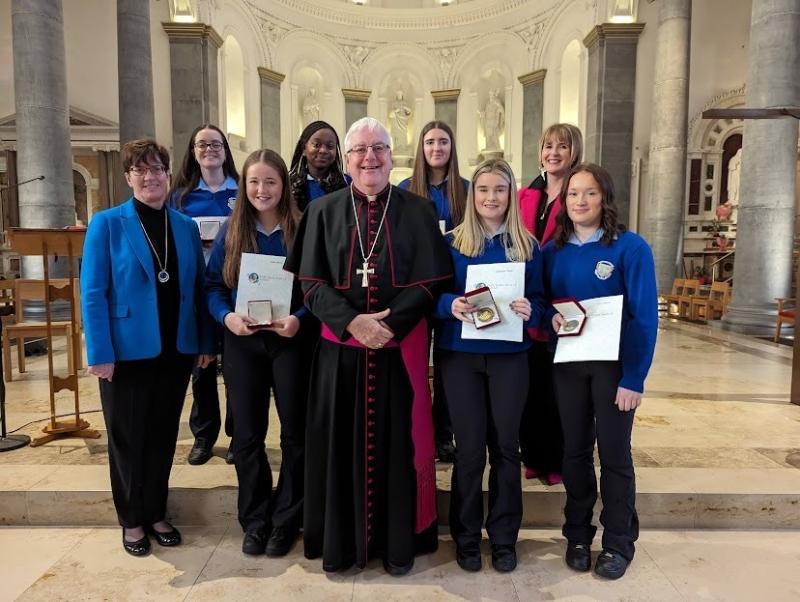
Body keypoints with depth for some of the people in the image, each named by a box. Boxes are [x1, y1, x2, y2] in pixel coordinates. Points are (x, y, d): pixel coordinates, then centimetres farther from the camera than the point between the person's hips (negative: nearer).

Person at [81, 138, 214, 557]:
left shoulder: (186, 226, 6)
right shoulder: (107, 223, -6)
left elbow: (198, 287, 8)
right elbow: (92, 293, -9)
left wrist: (205, 342, 4)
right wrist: (101, 353, -14)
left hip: (176, 350, 4)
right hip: (128, 350, -3)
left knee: (163, 435, 15)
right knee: (128, 437, 11)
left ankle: (156, 514, 32)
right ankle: (132, 520, 29)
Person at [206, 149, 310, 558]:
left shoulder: (301, 231, -3)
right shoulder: (230, 233, 5)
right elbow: (213, 285, 5)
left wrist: (299, 319, -21)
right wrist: (227, 317, -14)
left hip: (290, 342, -2)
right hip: (242, 344, 2)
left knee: (294, 431, 7)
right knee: (247, 434, 10)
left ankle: (286, 520, 25)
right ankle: (254, 520, 27)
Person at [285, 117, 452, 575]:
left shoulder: (419, 212, 3)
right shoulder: (323, 212, 5)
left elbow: (431, 282, -2)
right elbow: (311, 283, -1)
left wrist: (389, 324, -15)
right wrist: (352, 321, -16)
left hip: (401, 349, 0)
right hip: (340, 349, 1)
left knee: (397, 443, 7)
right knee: (341, 444, 8)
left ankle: (398, 542, 24)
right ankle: (339, 541, 25)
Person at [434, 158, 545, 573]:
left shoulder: (527, 246, 5)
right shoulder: (451, 242, 1)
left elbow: (539, 300, 6)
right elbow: (433, 295, 0)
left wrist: (529, 311, -16)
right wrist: (451, 305, -21)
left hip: (509, 355, 1)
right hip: (460, 354, -1)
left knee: (505, 445, 9)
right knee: (469, 448, 5)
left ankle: (504, 538, 25)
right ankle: (466, 537, 22)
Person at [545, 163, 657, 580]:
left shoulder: (630, 247, -9)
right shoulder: (553, 251, 4)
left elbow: (645, 317, -12)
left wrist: (634, 378, -15)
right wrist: (550, 318, -8)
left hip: (614, 364, -3)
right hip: (567, 364, 3)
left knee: (613, 453, 7)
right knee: (575, 450, 12)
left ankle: (618, 542, 26)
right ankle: (577, 535, 29)